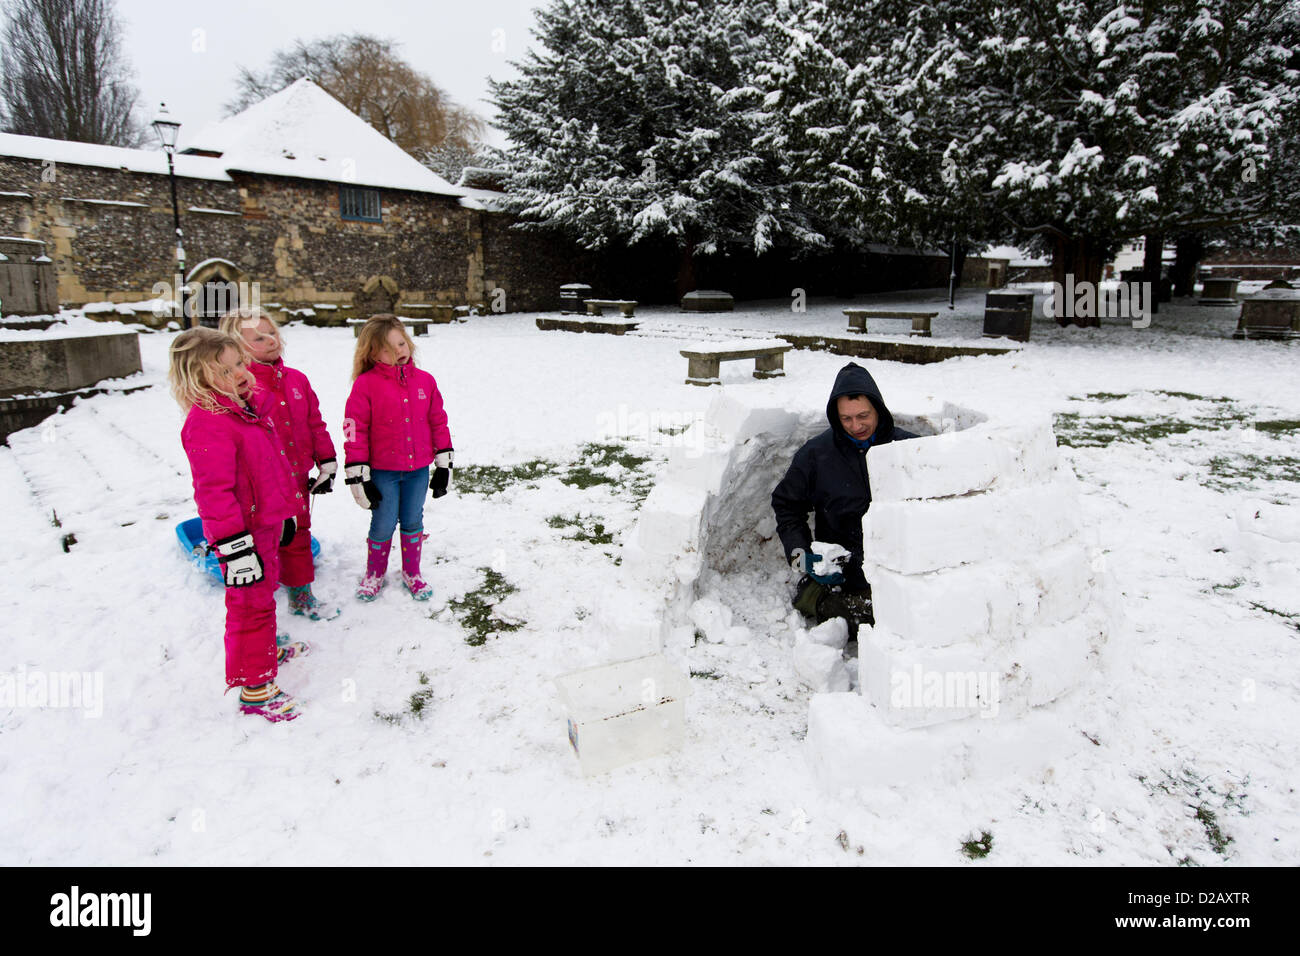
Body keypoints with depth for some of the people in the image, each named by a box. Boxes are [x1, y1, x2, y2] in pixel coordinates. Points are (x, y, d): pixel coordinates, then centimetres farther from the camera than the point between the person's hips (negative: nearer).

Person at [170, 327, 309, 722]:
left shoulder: (245, 410, 8)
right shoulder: (207, 425, -24)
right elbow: (214, 491, -27)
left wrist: (284, 512, 25)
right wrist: (234, 546, -27)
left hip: (267, 522, 10)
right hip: (243, 532, -10)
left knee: (263, 593, 27)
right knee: (251, 604, 0)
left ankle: (265, 646, 49)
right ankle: (255, 689, 11)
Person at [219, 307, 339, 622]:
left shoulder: (296, 379, 6)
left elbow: (315, 424, 11)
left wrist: (327, 464, 8)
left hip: (298, 478, 6)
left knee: (298, 536, 19)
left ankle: (301, 596, 37)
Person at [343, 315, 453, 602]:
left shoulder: (425, 381, 1)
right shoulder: (366, 384, -11)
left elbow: (438, 422, 8)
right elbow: (354, 431, -9)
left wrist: (444, 464, 7)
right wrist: (358, 476, -10)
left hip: (418, 470, 3)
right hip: (383, 472, -3)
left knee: (413, 522, 15)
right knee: (383, 525, 6)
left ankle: (412, 573, 33)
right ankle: (374, 575, 29)